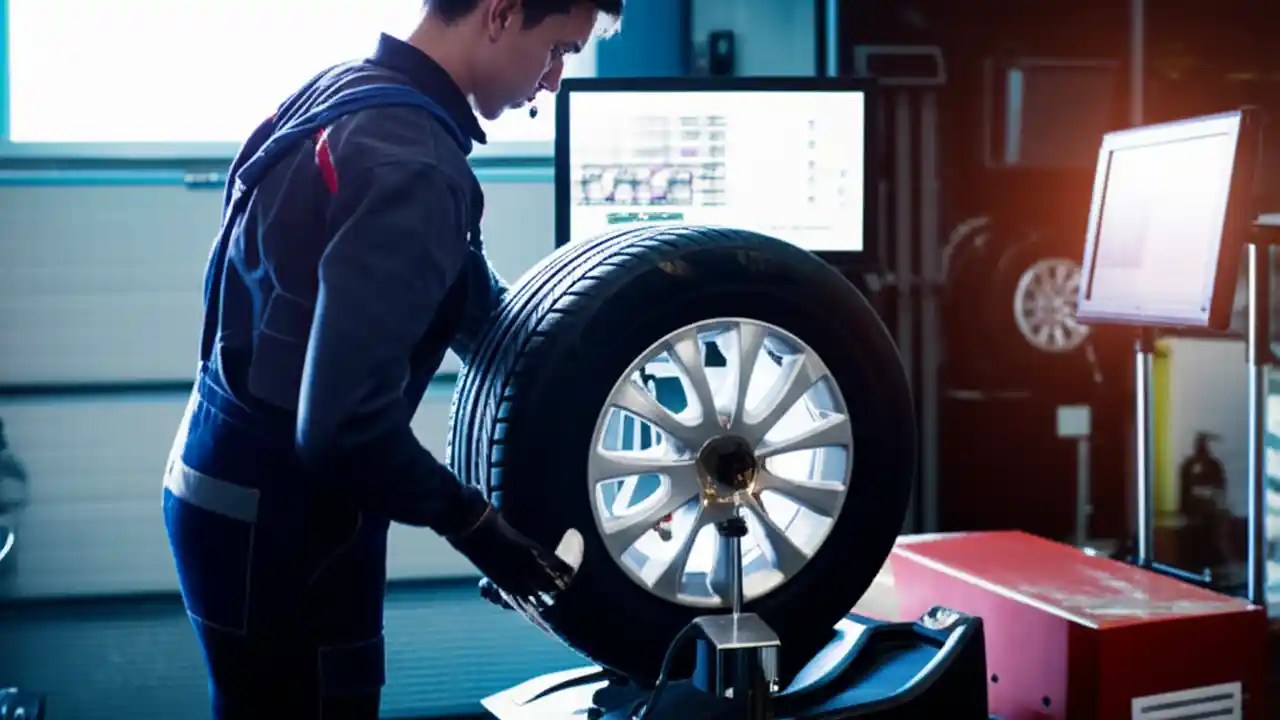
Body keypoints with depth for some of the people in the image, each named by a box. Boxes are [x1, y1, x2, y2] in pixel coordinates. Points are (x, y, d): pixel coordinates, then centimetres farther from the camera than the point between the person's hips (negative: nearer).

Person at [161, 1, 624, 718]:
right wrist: (471, 522, -15)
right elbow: (347, 420, -30)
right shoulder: (411, 165, -26)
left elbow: (470, 303, 16)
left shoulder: (351, 93, 6)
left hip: (251, 493, 10)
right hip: (276, 516, -10)